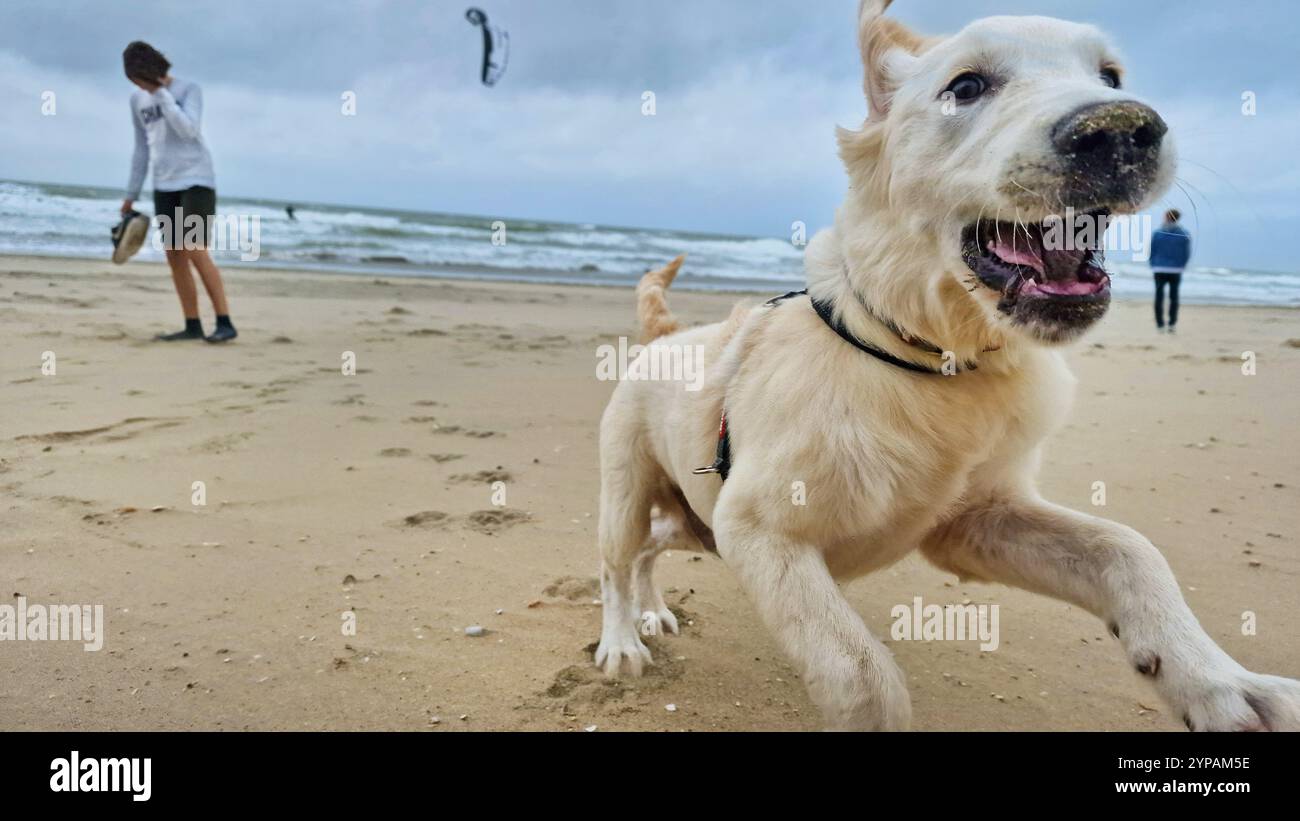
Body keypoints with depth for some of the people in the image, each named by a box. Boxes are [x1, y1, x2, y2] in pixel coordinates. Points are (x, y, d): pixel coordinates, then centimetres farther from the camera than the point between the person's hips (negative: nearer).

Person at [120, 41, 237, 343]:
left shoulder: (190, 90, -5)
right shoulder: (138, 100, 11)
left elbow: (188, 130, -21)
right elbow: (142, 148, 17)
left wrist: (162, 93, -18)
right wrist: (131, 194, 15)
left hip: (197, 181, -6)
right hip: (165, 187, 6)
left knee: (195, 251, -18)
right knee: (175, 257, 1)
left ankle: (225, 323, -16)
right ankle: (193, 326, 8)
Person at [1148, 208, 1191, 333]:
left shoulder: (1157, 233, -3)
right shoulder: (1184, 234, -1)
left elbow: (1151, 251, 0)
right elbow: (1187, 254, 1)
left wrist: (1153, 266, 11)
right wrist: (1181, 266, 13)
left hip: (1159, 269, -1)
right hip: (1176, 270, 1)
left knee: (1159, 296, 4)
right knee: (1174, 297, 9)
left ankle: (1160, 324, 2)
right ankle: (1172, 324, 3)